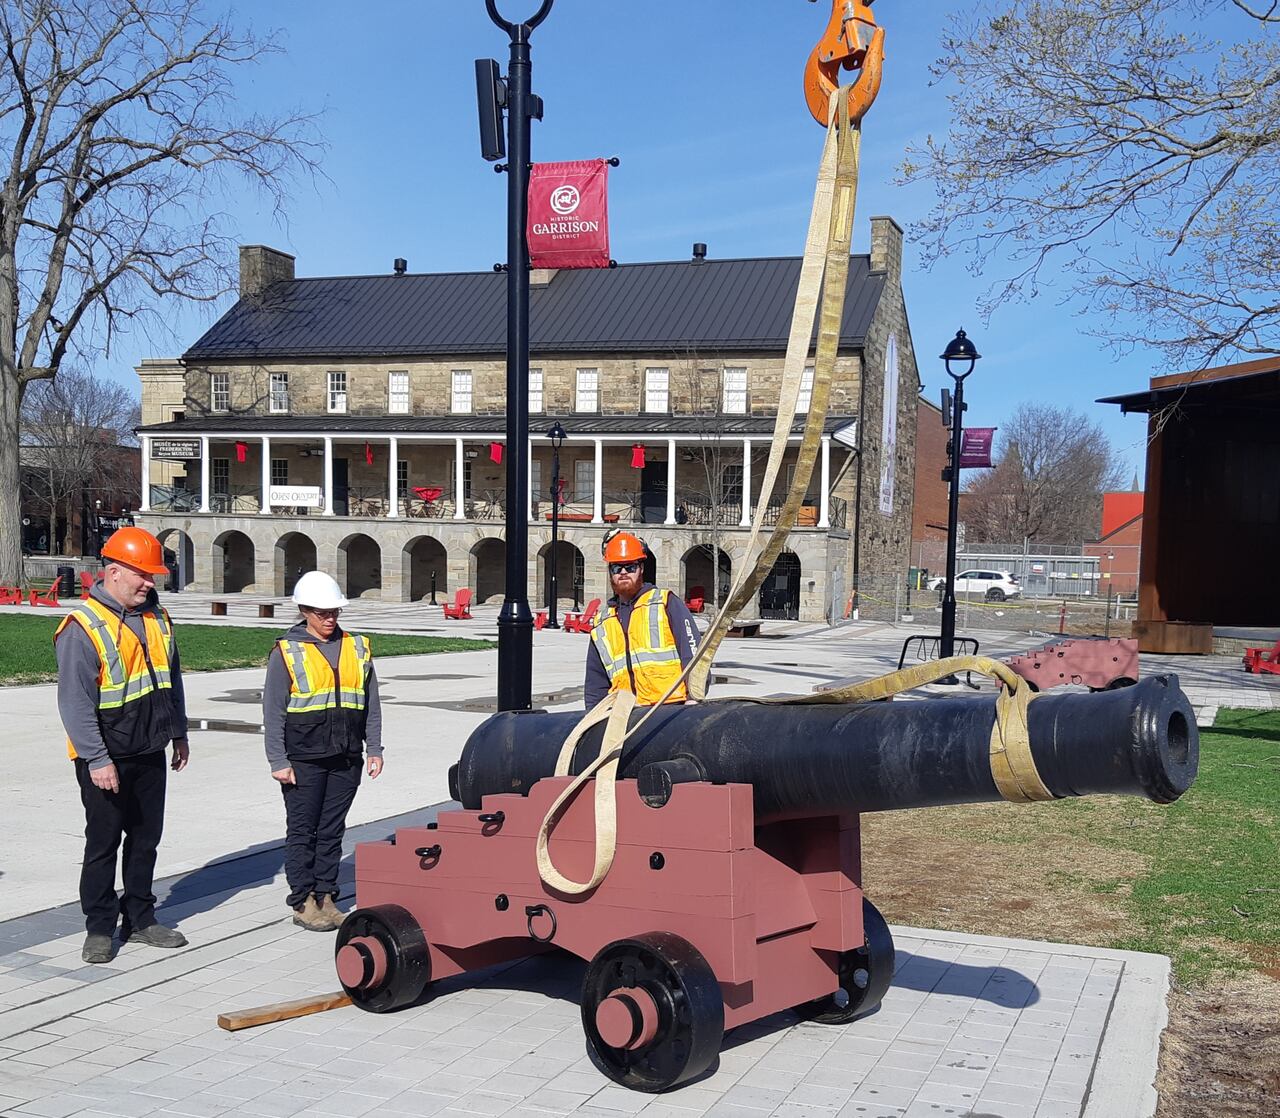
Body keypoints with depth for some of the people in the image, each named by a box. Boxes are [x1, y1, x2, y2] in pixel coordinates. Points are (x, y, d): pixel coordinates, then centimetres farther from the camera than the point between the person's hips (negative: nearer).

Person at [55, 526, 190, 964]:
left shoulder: (156, 617, 7)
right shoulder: (83, 627, -16)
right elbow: (75, 702, -18)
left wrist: (178, 733, 18)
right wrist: (97, 759, -21)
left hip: (150, 753, 7)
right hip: (105, 759, -6)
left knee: (145, 838, 13)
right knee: (103, 843, 3)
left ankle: (140, 919, 25)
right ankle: (99, 928, 15)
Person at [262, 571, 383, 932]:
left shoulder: (358, 648, 10)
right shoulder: (287, 652, -2)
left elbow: (371, 704, 14)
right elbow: (273, 711, -3)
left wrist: (374, 749, 9)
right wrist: (278, 761, -8)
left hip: (346, 759, 4)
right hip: (303, 760, -4)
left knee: (332, 831, 10)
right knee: (302, 831, 3)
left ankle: (326, 898, 18)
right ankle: (303, 902, 10)